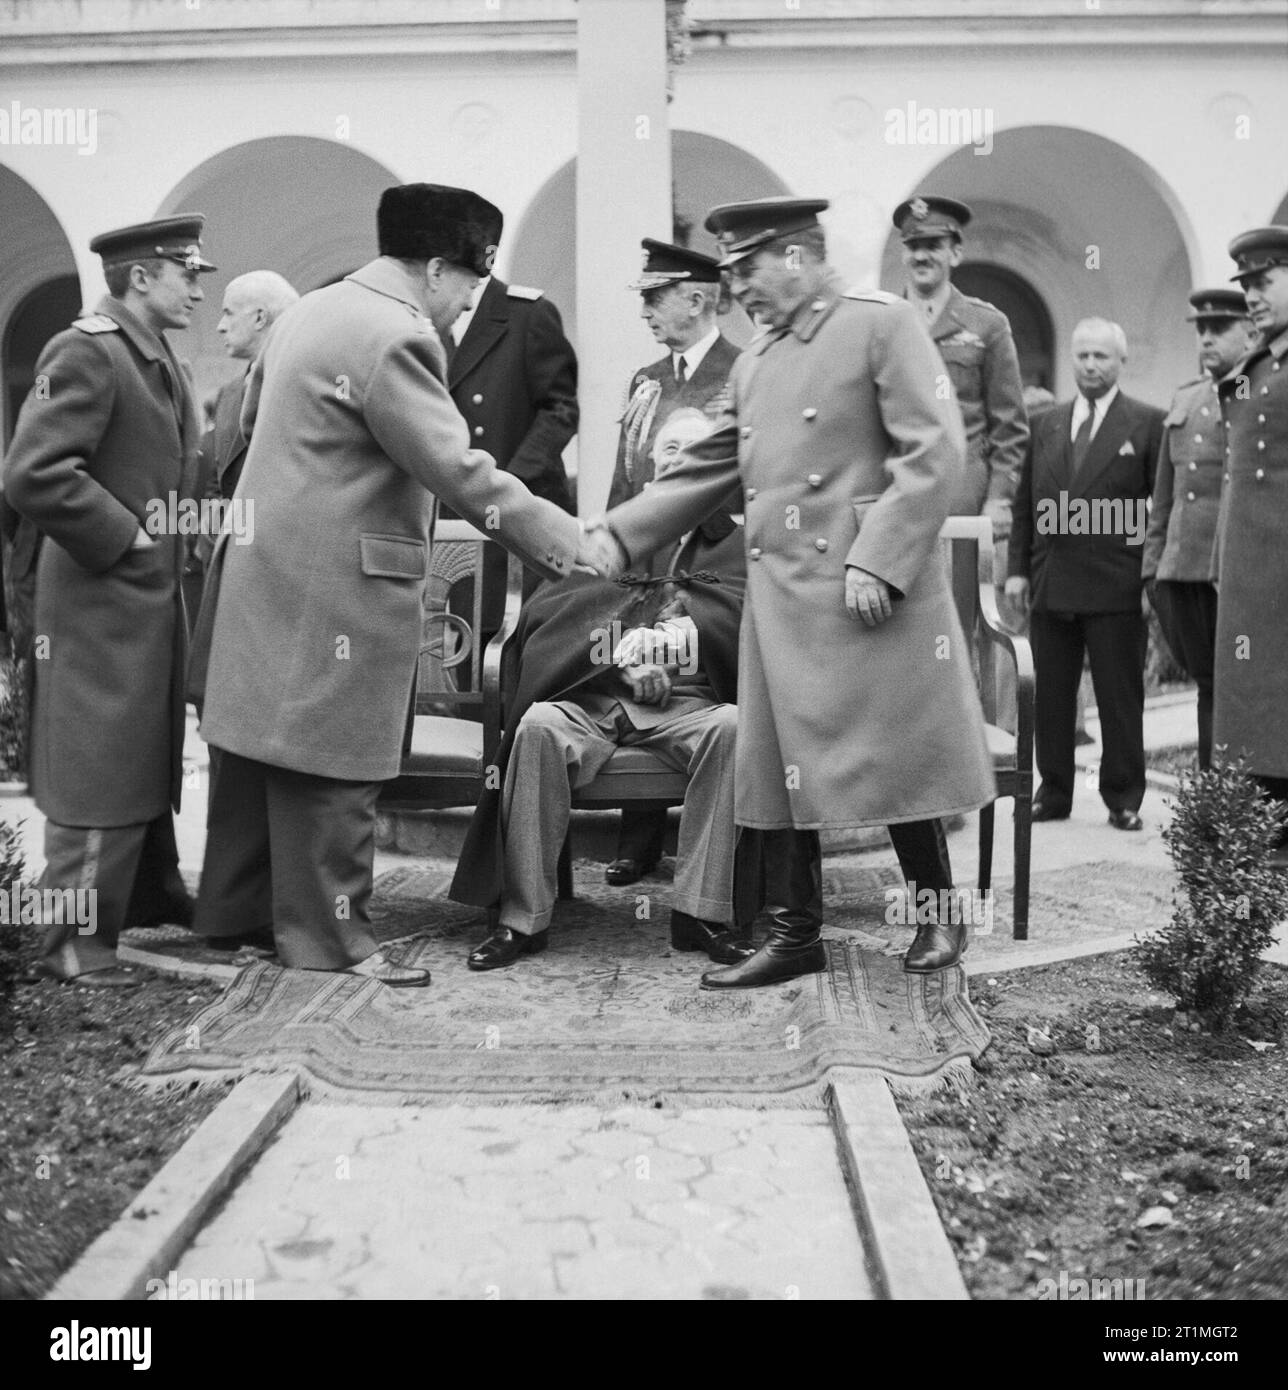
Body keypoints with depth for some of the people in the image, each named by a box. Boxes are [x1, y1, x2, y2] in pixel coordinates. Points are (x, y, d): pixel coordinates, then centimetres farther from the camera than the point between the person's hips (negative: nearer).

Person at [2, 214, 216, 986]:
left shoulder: (159, 356, 13)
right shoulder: (85, 352, -16)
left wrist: (176, 531, 10)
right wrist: (122, 537, -18)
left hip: (153, 592, 10)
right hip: (104, 598, -10)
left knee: (151, 754, 20)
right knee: (100, 767, -5)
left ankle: (153, 893, 36)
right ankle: (76, 941, 5)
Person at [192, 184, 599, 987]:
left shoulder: (311, 311, 13)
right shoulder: (396, 336, -17)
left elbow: (254, 416, 23)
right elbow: (455, 467, -20)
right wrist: (560, 537, -13)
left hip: (269, 559, 10)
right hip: (336, 581, -10)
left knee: (269, 740, 17)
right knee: (333, 757, -1)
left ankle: (235, 907, 29)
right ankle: (330, 935, 9)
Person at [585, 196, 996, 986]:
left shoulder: (883, 323, -4)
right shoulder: (753, 364, 17)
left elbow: (936, 452, -12)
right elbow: (704, 473, 18)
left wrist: (877, 561, -18)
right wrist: (613, 537, 8)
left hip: (872, 593, -7)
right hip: (778, 597, 7)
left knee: (897, 758, 1)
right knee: (778, 766, 7)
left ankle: (939, 914, 22)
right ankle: (796, 937, 18)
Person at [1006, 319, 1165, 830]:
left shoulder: (1148, 423, 1)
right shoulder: (1045, 424, 13)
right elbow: (1025, 501, 13)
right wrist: (1018, 568, 6)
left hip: (1116, 587, -4)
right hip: (1050, 585, 4)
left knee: (1120, 697, 3)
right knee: (1051, 697, 9)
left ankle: (1124, 798, 13)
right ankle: (1053, 793, 19)